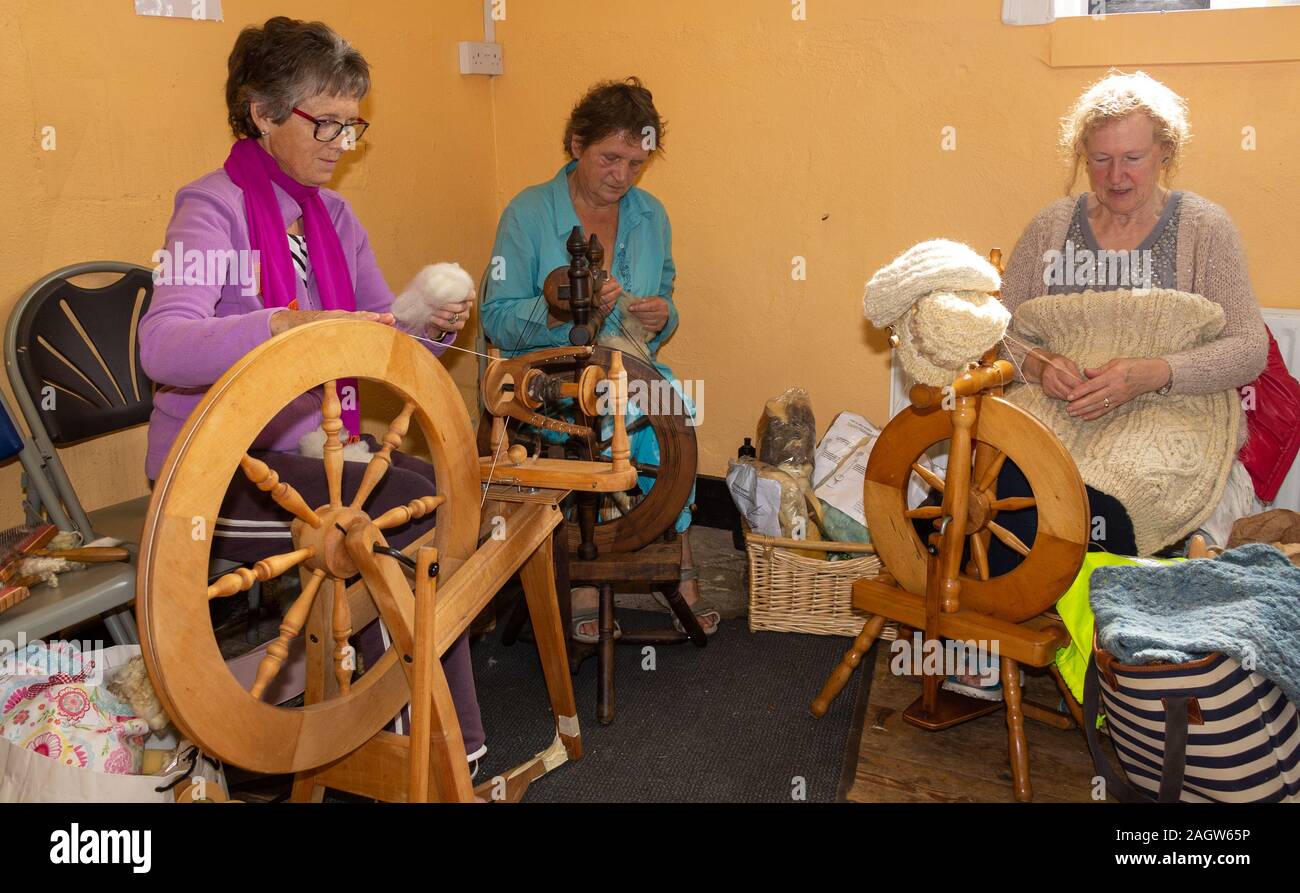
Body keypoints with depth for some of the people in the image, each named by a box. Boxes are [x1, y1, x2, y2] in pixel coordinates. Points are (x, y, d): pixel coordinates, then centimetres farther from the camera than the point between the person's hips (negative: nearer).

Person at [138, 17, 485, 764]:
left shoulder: (332, 212, 10)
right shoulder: (213, 207, -12)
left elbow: (379, 334, 8)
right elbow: (162, 346, -28)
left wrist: (430, 327, -14)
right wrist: (286, 325, -42)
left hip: (317, 445, 7)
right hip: (222, 469, -7)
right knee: (417, 508, -24)